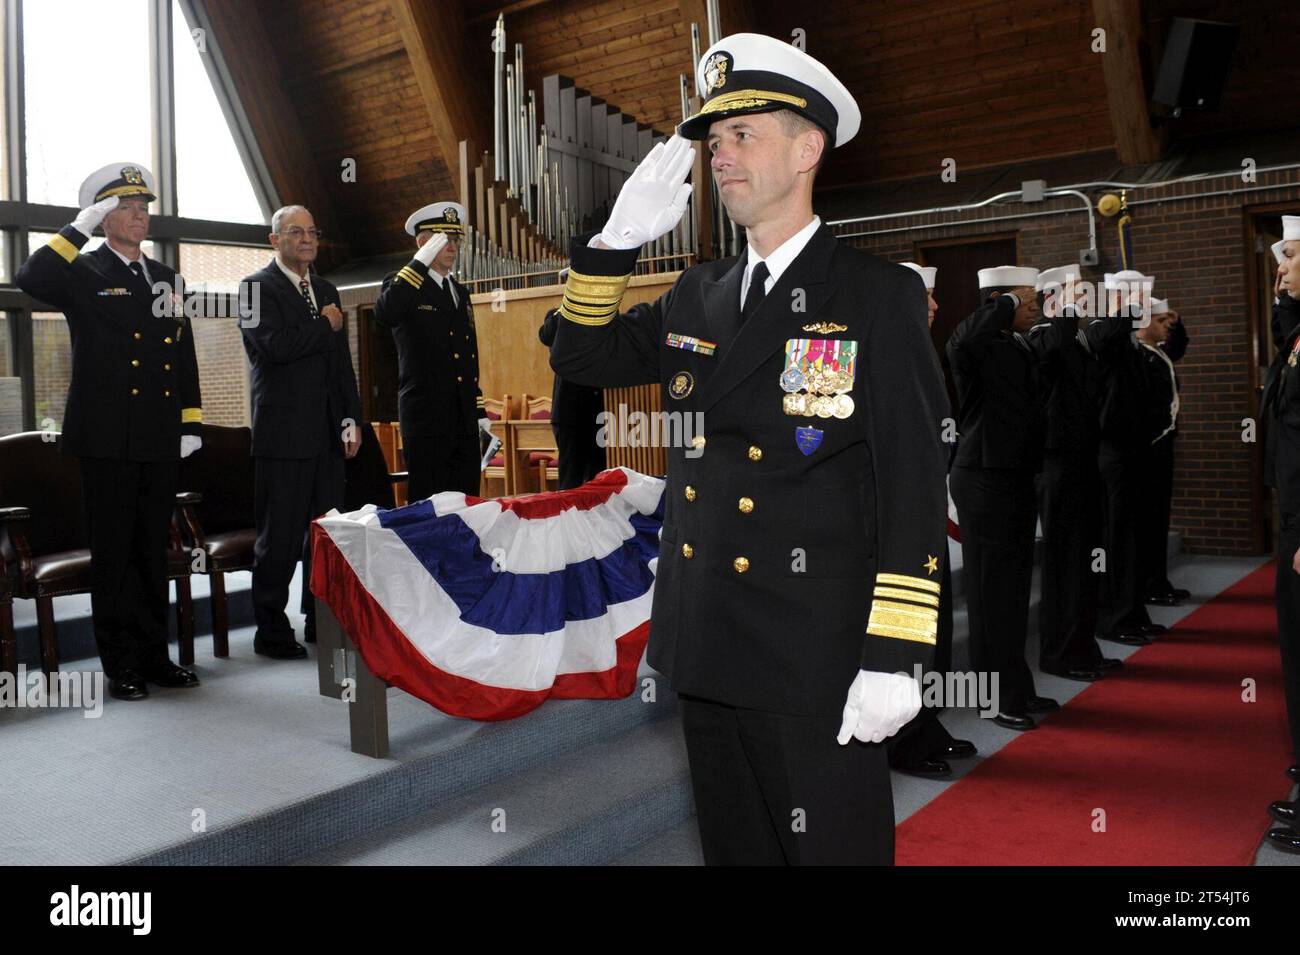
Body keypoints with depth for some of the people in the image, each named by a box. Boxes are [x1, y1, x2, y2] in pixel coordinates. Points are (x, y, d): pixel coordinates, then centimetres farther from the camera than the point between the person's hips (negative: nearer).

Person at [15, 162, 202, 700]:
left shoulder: (165, 278, 16)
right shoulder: (84, 275, 1)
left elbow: (184, 356, 17)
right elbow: (30, 279, -22)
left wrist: (191, 424, 10)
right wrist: (80, 227, -17)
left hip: (160, 442, 5)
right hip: (108, 442, -5)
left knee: (153, 552, 11)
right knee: (113, 554, 2)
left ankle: (154, 656, 20)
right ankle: (121, 665, 11)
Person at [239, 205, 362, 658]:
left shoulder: (326, 290, 20)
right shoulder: (259, 286, -1)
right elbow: (273, 345, -19)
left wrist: (351, 419, 11)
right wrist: (325, 327, -6)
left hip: (327, 434, 7)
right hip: (283, 432, -6)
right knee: (279, 536, -2)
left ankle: (321, 623, 20)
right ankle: (271, 632, 8)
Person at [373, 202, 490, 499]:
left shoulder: (461, 292, 20)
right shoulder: (402, 283, 0)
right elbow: (385, 313, -26)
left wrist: (479, 411, 19)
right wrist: (420, 262, -23)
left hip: (464, 419, 6)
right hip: (426, 418, -6)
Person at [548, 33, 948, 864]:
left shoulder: (880, 296, -7)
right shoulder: (698, 297, 11)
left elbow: (915, 490, -11)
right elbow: (581, 358, 14)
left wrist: (892, 661, -16)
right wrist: (621, 237, 1)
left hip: (818, 669, -6)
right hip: (707, 655, 6)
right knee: (733, 847, 20)